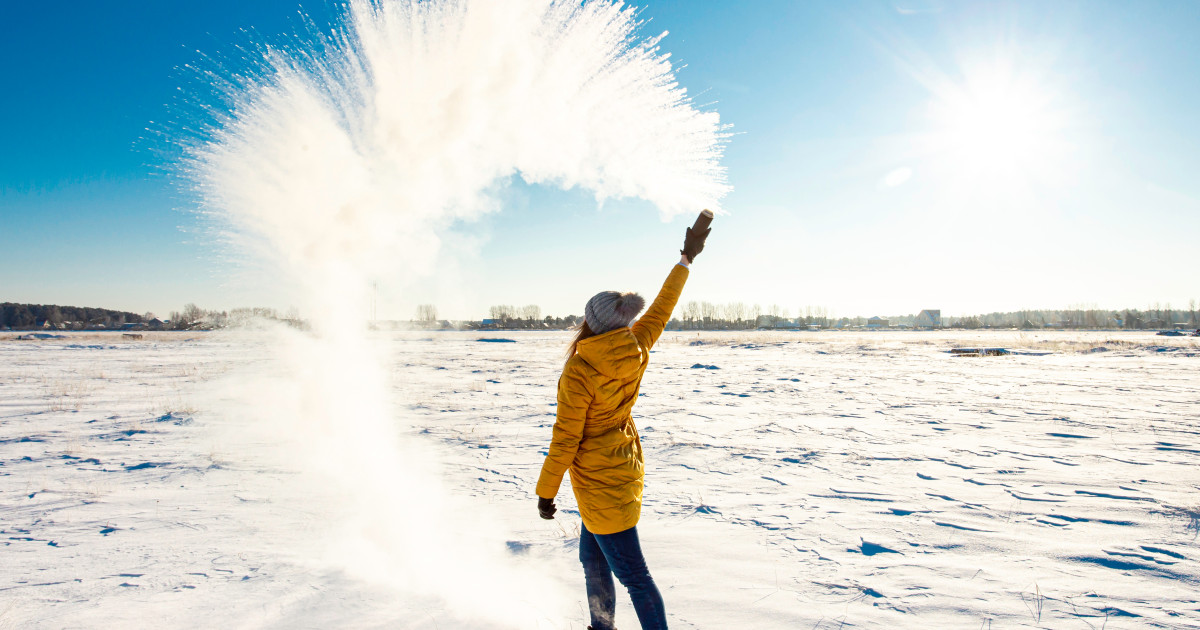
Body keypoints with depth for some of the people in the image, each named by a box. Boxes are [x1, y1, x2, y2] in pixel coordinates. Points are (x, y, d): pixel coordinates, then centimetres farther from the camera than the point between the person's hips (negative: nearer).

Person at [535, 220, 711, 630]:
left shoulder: (578, 372, -24)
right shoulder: (636, 351, -7)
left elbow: (565, 440, -18)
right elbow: (662, 309, 7)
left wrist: (545, 492, -5)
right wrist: (686, 259, 19)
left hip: (600, 481, -8)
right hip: (625, 468, 8)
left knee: (632, 574, 2)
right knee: (591, 558, 24)